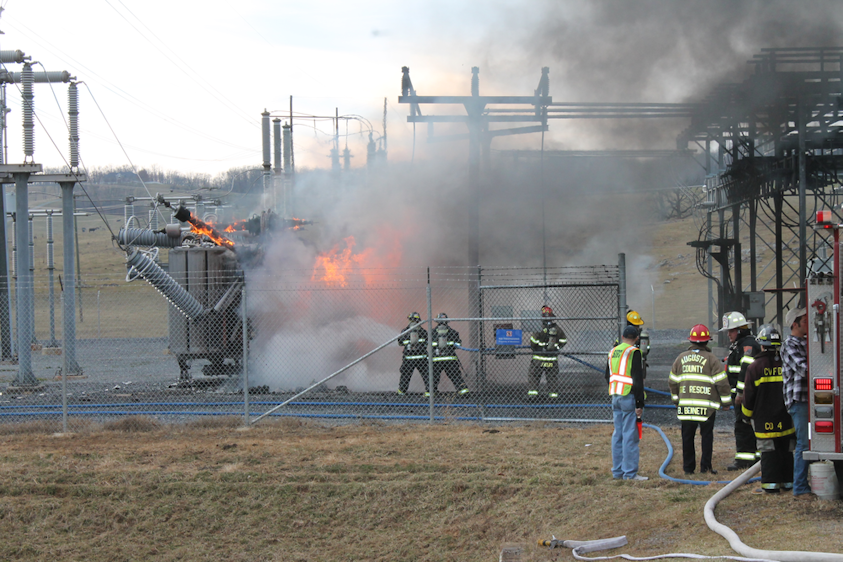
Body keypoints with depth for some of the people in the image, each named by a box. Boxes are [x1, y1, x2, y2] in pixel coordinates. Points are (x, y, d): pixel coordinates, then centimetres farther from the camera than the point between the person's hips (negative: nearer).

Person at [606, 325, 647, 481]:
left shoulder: (613, 352, 13)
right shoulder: (634, 353, -11)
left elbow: (608, 377, 22)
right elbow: (637, 379, -15)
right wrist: (640, 403, -14)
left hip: (615, 397, 8)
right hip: (629, 397, -8)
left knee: (618, 434, 12)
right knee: (630, 435, -6)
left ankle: (617, 471, 15)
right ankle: (630, 472, -6)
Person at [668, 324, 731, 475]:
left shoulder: (681, 358, 9)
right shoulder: (711, 359, -4)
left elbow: (672, 381, 16)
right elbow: (721, 382, -6)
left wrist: (676, 399, 28)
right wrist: (726, 401, 3)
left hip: (685, 406, 3)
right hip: (706, 405, -3)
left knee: (687, 436, 9)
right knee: (707, 436, 4)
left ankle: (688, 467, 11)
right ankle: (705, 466, 1)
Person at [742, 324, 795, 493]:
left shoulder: (755, 367, -8)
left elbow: (749, 394, -3)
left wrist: (747, 414, 12)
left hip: (765, 420, -3)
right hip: (786, 419, 3)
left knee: (768, 450, 0)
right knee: (786, 449, 11)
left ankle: (771, 483, -3)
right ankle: (787, 481, 15)